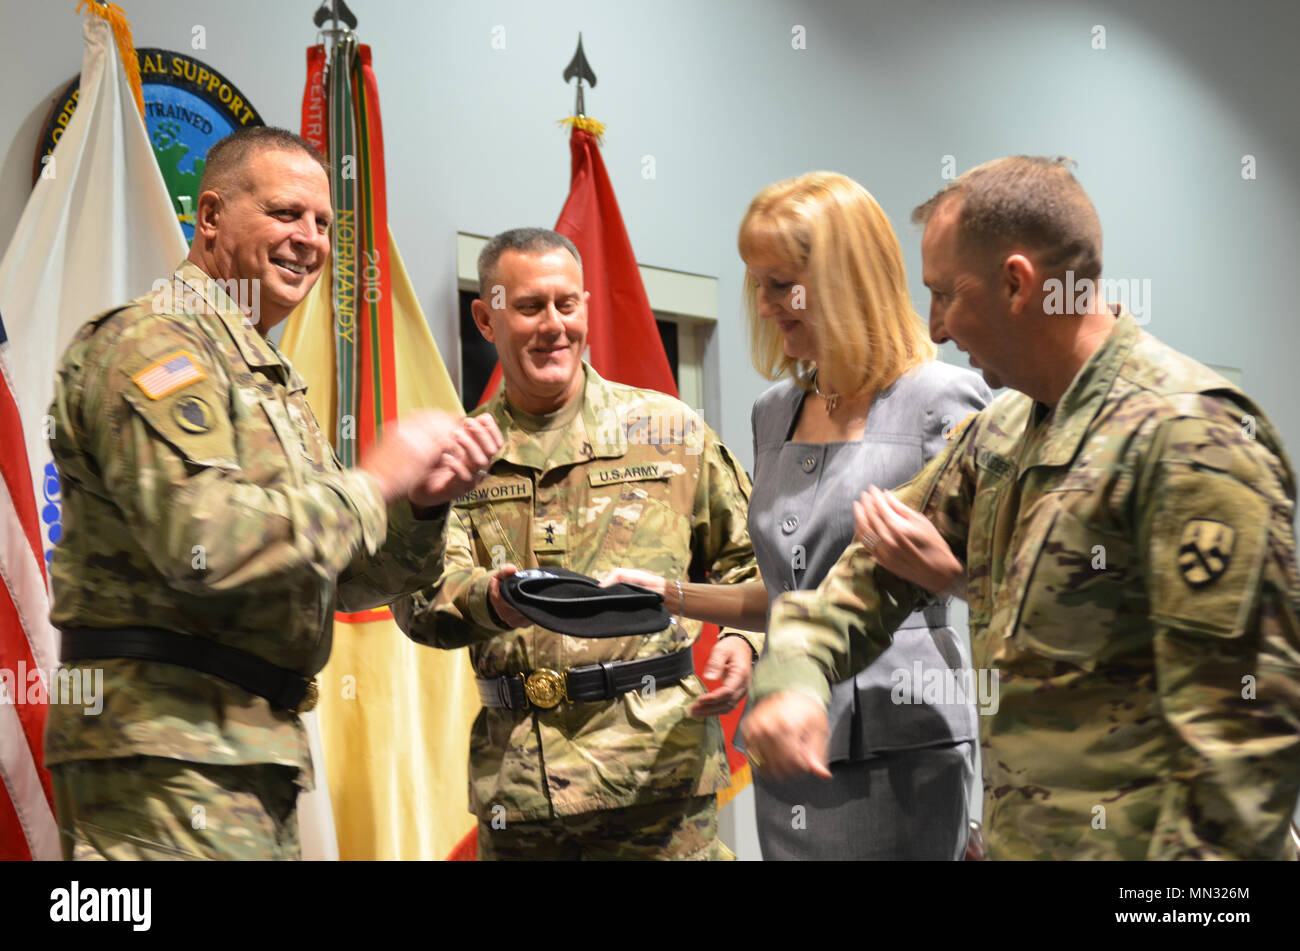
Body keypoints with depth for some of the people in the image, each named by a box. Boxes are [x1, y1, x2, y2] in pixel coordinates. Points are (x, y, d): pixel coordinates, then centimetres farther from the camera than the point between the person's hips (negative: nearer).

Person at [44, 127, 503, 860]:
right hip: (166, 747, -9)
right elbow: (201, 538, -25)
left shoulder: (270, 376, 21)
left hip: (253, 748, 9)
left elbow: (341, 583, 19)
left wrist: (423, 504, 1)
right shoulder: (156, 342, -9)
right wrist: (372, 482, -15)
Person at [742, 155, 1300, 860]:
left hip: (1126, 842, -8)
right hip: (1011, 837, 8)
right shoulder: (999, 433, 9)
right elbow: (873, 570, 15)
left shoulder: (1189, 436, -19)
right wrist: (792, 674, -3)